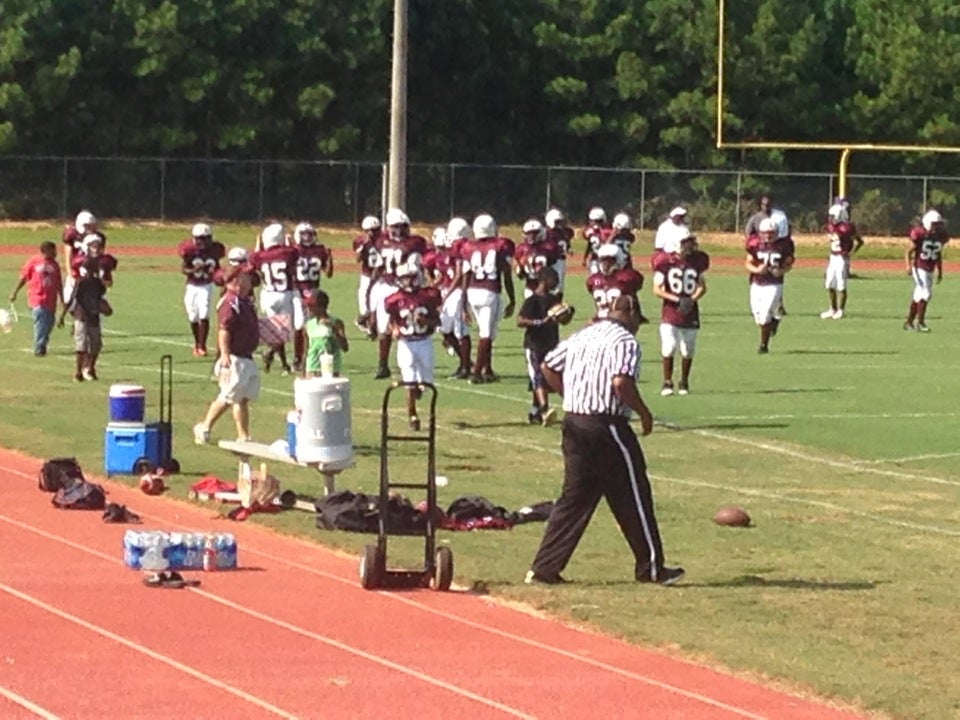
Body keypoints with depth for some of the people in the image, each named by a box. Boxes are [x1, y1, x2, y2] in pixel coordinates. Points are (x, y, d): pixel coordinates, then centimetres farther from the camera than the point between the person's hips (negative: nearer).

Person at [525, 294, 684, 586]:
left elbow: (548, 367, 16)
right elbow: (621, 382, -23)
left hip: (573, 422, 7)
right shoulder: (625, 341, -9)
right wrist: (644, 413, -10)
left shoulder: (581, 336, 14)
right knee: (633, 496, 4)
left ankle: (544, 568, 6)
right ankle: (651, 567, 11)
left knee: (575, 496, 11)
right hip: (607, 427, -7)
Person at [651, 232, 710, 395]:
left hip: (690, 313, 3)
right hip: (670, 312, -3)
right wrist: (678, 300, -17)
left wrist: (692, 300, -9)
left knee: (688, 350, 6)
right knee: (669, 346, -13)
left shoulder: (698, 260, 1)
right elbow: (657, 289, -6)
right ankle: (667, 382, 1)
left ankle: (684, 382, 25)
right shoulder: (665, 262, -9)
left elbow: (702, 287, 11)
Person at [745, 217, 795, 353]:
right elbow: (748, 263, 2)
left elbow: (789, 264, 5)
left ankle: (764, 345, 8)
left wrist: (781, 271, -15)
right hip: (757, 284, 3)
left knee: (764, 317, -11)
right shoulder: (755, 244, -4)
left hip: (774, 285, -3)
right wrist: (757, 270, -19)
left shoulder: (783, 245, -6)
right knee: (758, 317, 6)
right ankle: (773, 320, 42)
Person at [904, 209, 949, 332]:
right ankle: (920, 322, -12)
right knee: (926, 292, -16)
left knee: (918, 296, 12)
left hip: (930, 270, 6)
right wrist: (908, 266, -24)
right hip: (919, 268, -6)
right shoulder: (920, 235, -15)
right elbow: (909, 252, -10)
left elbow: (939, 255, 15)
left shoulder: (940, 237, 3)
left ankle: (909, 322, 22)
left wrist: (940, 272, 17)